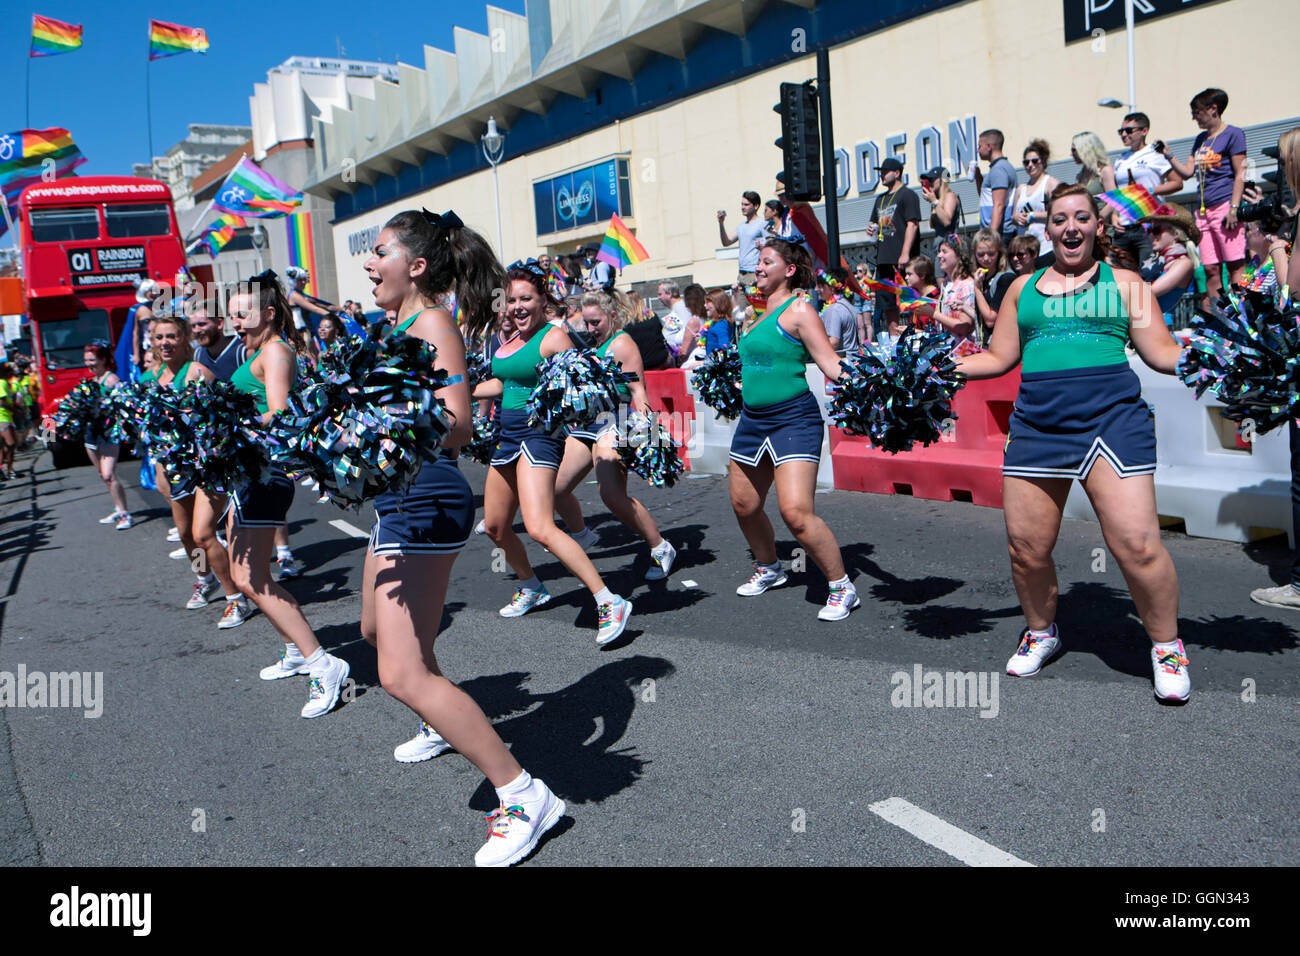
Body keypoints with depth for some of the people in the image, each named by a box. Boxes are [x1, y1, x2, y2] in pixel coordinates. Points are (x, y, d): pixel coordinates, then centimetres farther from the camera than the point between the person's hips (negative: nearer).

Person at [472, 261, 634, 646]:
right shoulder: (508, 337, 12)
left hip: (540, 435, -9)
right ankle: (531, 588, 42)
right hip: (508, 435, 9)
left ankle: (610, 603, -19)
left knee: (539, 528, -23)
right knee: (495, 527, 17)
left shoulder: (554, 337, -11)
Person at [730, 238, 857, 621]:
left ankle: (842, 587, -3)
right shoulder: (758, 315, 14)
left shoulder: (799, 310, -8)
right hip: (753, 420, 8)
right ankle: (768, 569, 40)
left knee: (796, 511, -19)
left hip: (793, 420, -8)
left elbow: (831, 365, -13)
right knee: (744, 506, 15)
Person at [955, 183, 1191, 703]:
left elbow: (1162, 352, 8)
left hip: (1110, 419, -3)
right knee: (1026, 547, 4)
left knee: (1136, 545, -12)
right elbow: (1000, 358, 20)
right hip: (1036, 424, 3)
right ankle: (1041, 631, 31)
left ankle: (1167, 645, 12)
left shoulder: (1125, 283, 13)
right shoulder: (1023, 287, 19)